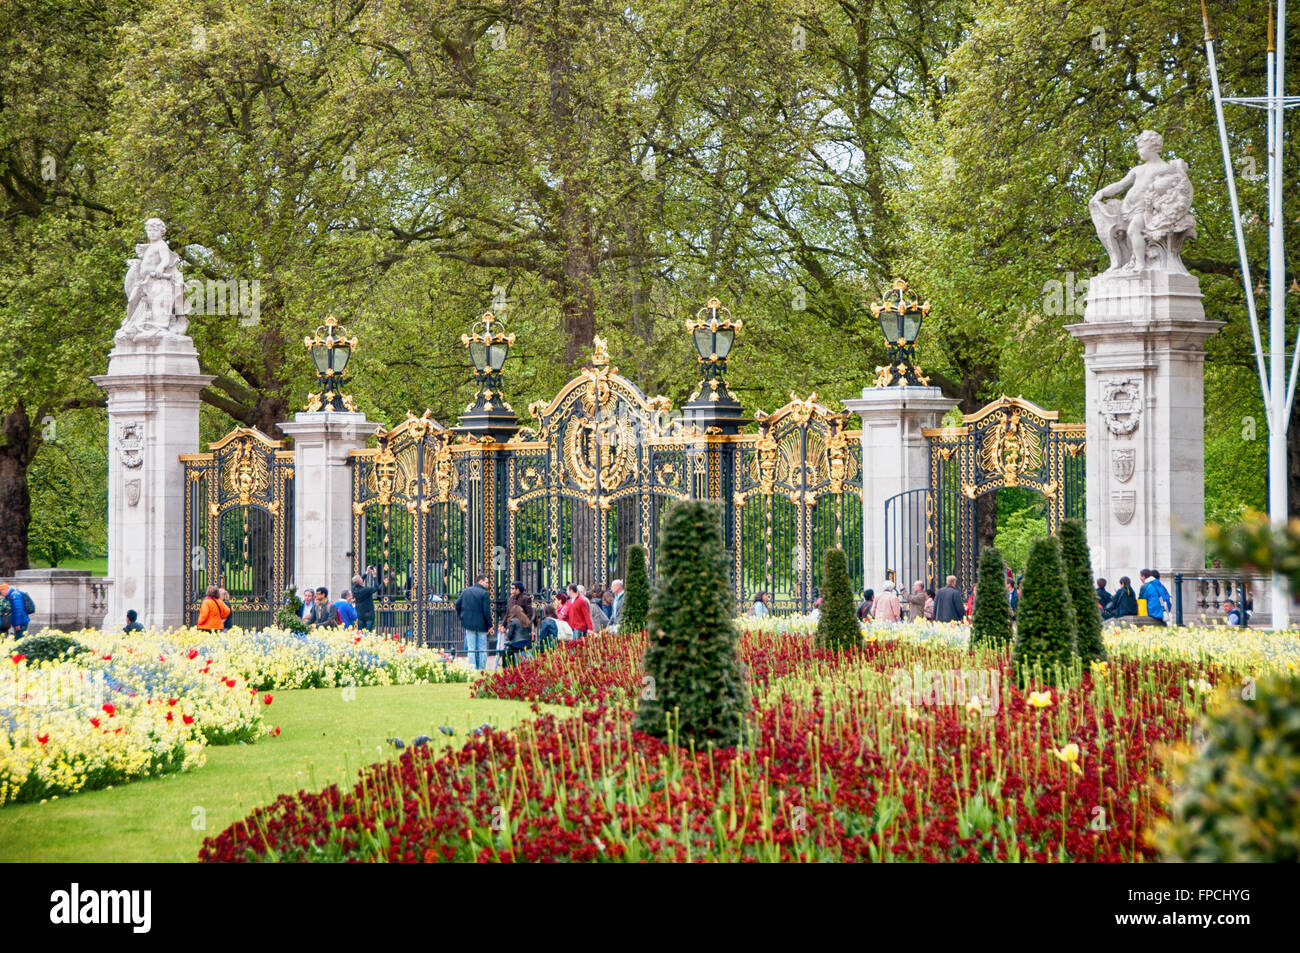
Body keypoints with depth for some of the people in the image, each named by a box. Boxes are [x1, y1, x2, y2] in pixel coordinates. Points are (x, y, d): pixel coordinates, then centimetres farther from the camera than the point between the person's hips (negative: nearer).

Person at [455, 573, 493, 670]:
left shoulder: (466, 591, 5)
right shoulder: (484, 594, -9)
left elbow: (457, 604, 7)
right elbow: (487, 611, -11)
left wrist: (461, 616, 18)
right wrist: (489, 625, -3)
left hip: (469, 623, 3)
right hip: (481, 625, -3)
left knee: (471, 648, 6)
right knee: (482, 648, 5)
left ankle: (472, 668, -1)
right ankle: (482, 669, 4)